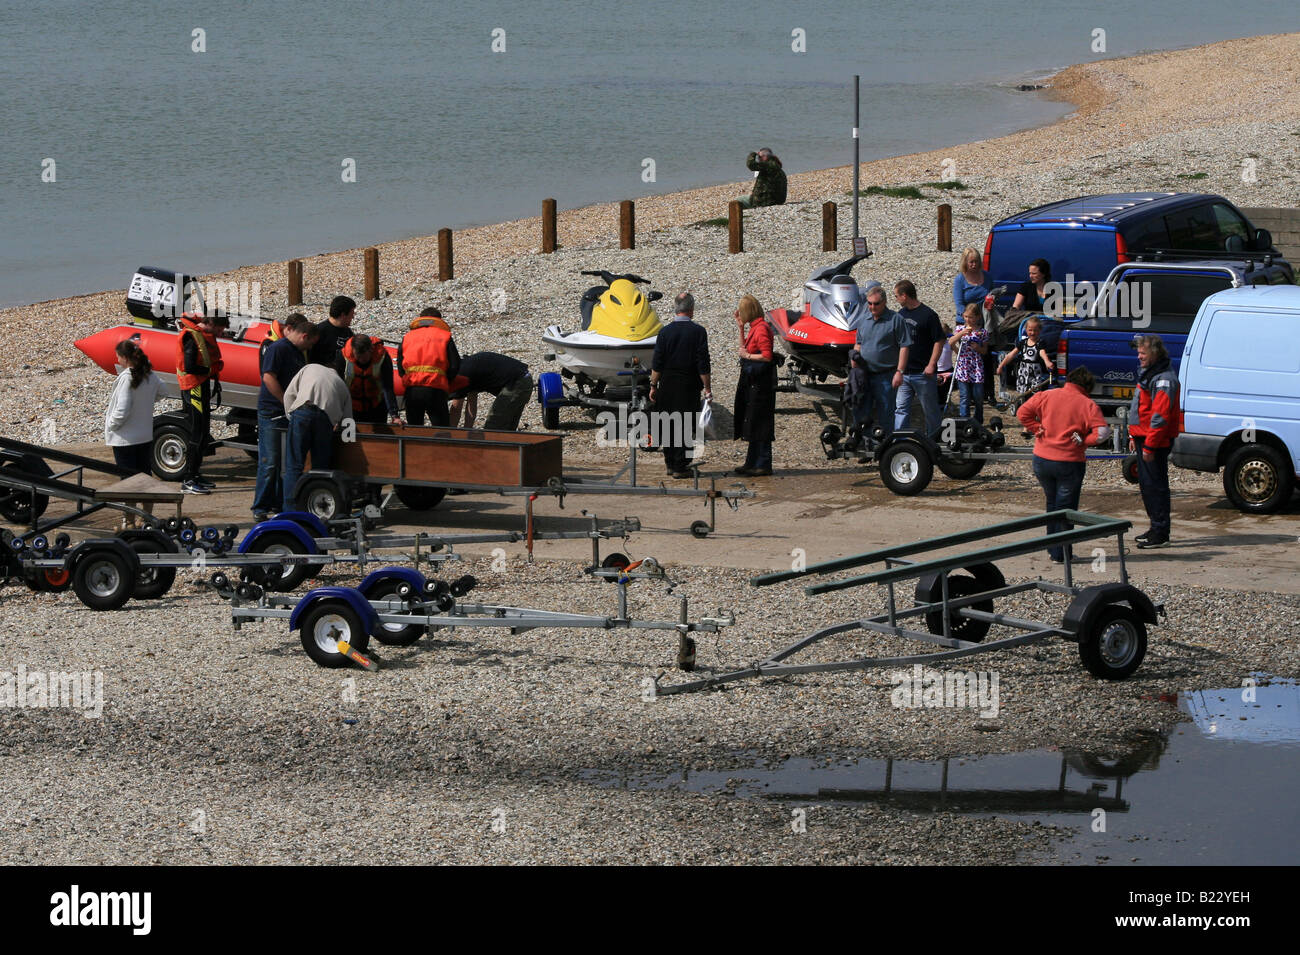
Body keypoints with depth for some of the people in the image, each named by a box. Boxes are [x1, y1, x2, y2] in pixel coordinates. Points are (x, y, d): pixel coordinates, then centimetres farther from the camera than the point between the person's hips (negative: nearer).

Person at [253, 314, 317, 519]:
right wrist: (288, 403, -14)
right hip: (271, 412, -9)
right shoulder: (278, 348, -11)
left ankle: (281, 504, 15)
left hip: (290, 414, 9)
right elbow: (268, 378, -17)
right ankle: (261, 508, -2)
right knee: (270, 463, -7)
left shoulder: (299, 353, 16)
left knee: (288, 463, 9)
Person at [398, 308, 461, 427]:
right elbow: (455, 366, 3)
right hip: (435, 389, -3)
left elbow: (400, 368, 14)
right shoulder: (445, 336, 9)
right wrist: (445, 381, 19)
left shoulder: (407, 337, 17)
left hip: (411, 389, 3)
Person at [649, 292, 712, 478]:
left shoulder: (665, 331, -2)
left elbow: (656, 364, -1)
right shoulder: (698, 332, -9)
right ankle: (679, 467, -1)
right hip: (689, 386, -2)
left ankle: (670, 464, 17)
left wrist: (653, 386, 6)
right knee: (684, 426, 1)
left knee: (667, 427, 11)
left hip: (667, 386, 2)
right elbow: (703, 364, -9)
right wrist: (707, 387, -2)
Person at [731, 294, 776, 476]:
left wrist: (748, 356, -11)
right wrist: (741, 327, 17)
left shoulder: (761, 328, -17)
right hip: (752, 382, 10)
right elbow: (744, 348, 23)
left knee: (759, 425, -7)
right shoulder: (754, 327, 13)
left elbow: (767, 356, -22)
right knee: (751, 425, 15)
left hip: (760, 384, -10)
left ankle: (763, 466, -4)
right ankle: (752, 463, 22)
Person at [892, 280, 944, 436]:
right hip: (902, 373, 6)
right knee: (901, 408, 1)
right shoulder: (900, 314, 12)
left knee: (929, 410, 4)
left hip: (922, 372, -6)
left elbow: (939, 341, -9)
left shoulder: (928, 315, -9)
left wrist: (931, 365, -15)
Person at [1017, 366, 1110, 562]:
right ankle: (1060, 553, 8)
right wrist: (1085, 441, -2)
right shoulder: (1088, 405, -6)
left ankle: (1052, 548, 27)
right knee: (1065, 508, 8)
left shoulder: (1046, 396, 3)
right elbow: (1103, 432, -16)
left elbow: (1023, 412, -2)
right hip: (1069, 463, -4)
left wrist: (1037, 429, 2)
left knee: (1052, 503, 22)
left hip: (1042, 460, 4)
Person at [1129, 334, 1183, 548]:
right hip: (1143, 437, 11)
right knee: (1146, 483, 15)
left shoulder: (1164, 379, -17)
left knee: (1155, 485, -8)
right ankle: (1156, 528, 24)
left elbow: (1160, 416, -22)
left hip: (1156, 441, -11)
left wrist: (1150, 446, -24)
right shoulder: (1148, 374, 17)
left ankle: (1160, 533, -5)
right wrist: (1134, 436, 24)